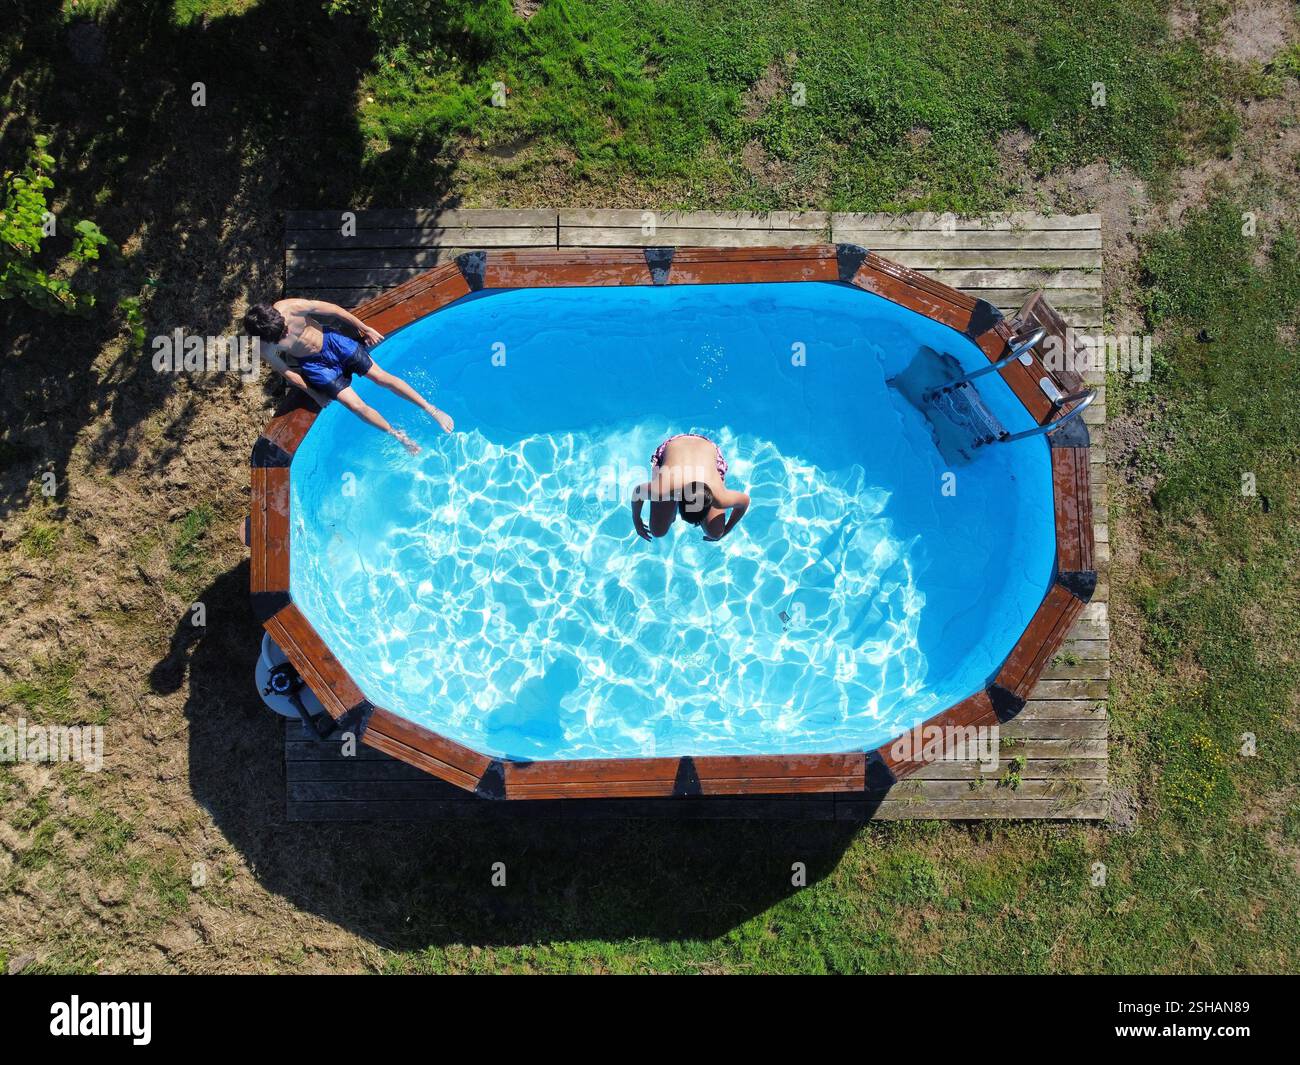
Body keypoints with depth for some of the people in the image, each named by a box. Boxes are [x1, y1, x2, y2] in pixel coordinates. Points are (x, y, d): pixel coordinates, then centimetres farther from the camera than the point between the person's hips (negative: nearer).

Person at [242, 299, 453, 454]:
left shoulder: (292, 307, -28)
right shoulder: (265, 348, -25)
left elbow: (332, 309, -14)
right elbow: (287, 372, -8)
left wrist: (364, 328, -3)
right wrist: (315, 395, 1)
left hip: (331, 340, 0)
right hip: (313, 364, 0)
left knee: (382, 377, -4)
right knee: (355, 405, -10)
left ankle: (432, 409, 5)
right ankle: (401, 437, 8)